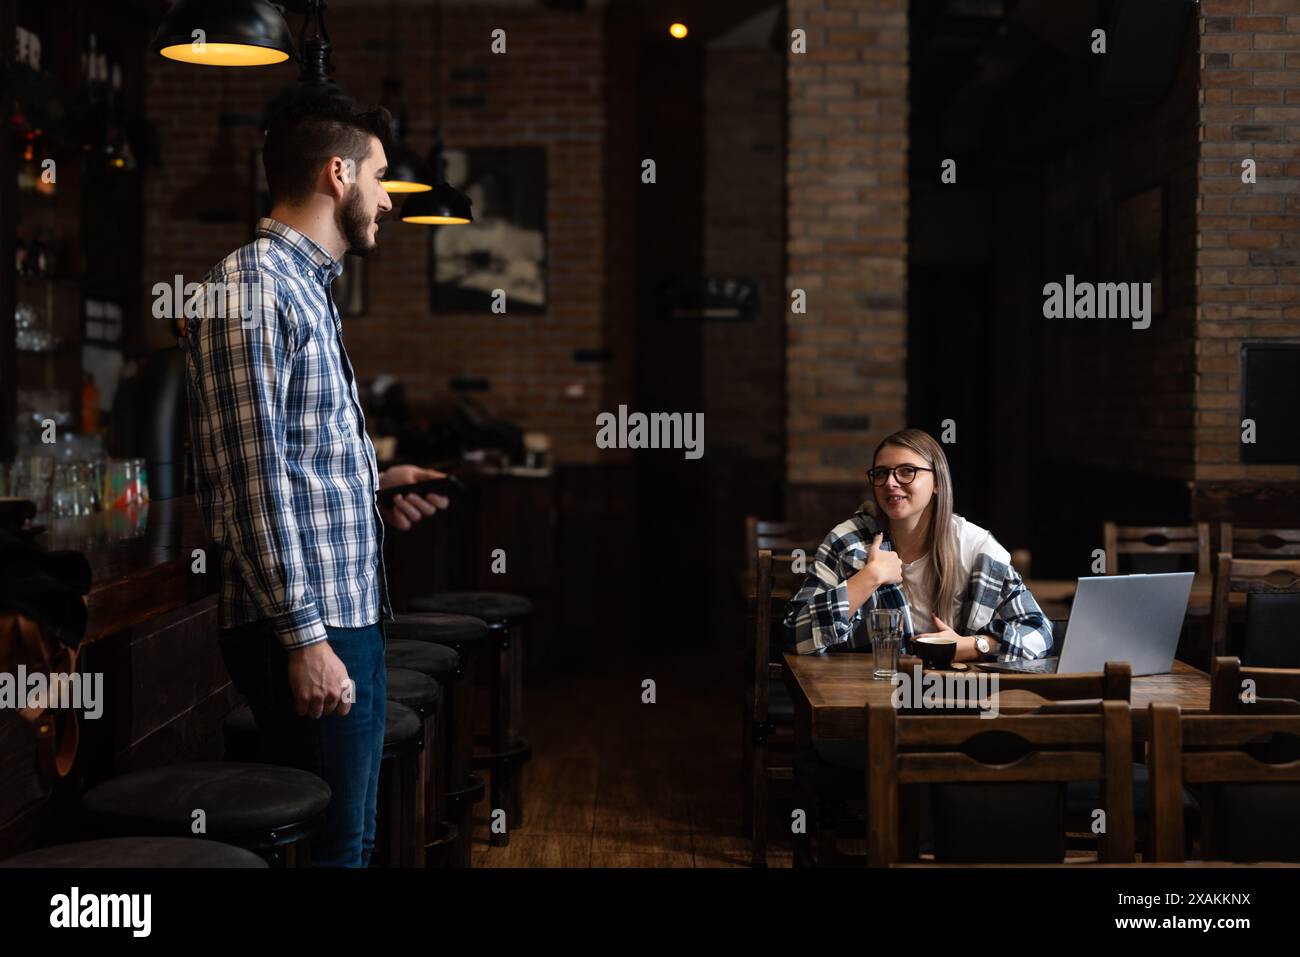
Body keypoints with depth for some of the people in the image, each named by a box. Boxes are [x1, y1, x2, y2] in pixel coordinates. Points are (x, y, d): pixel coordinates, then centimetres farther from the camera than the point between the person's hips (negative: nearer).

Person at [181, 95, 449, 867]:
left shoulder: (306, 285, 16)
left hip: (350, 614, 10)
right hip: (310, 629, -10)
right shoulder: (248, 287, -14)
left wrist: (374, 486, 12)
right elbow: (249, 478, -20)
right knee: (333, 847, -2)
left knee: (353, 837, 16)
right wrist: (305, 637, -21)